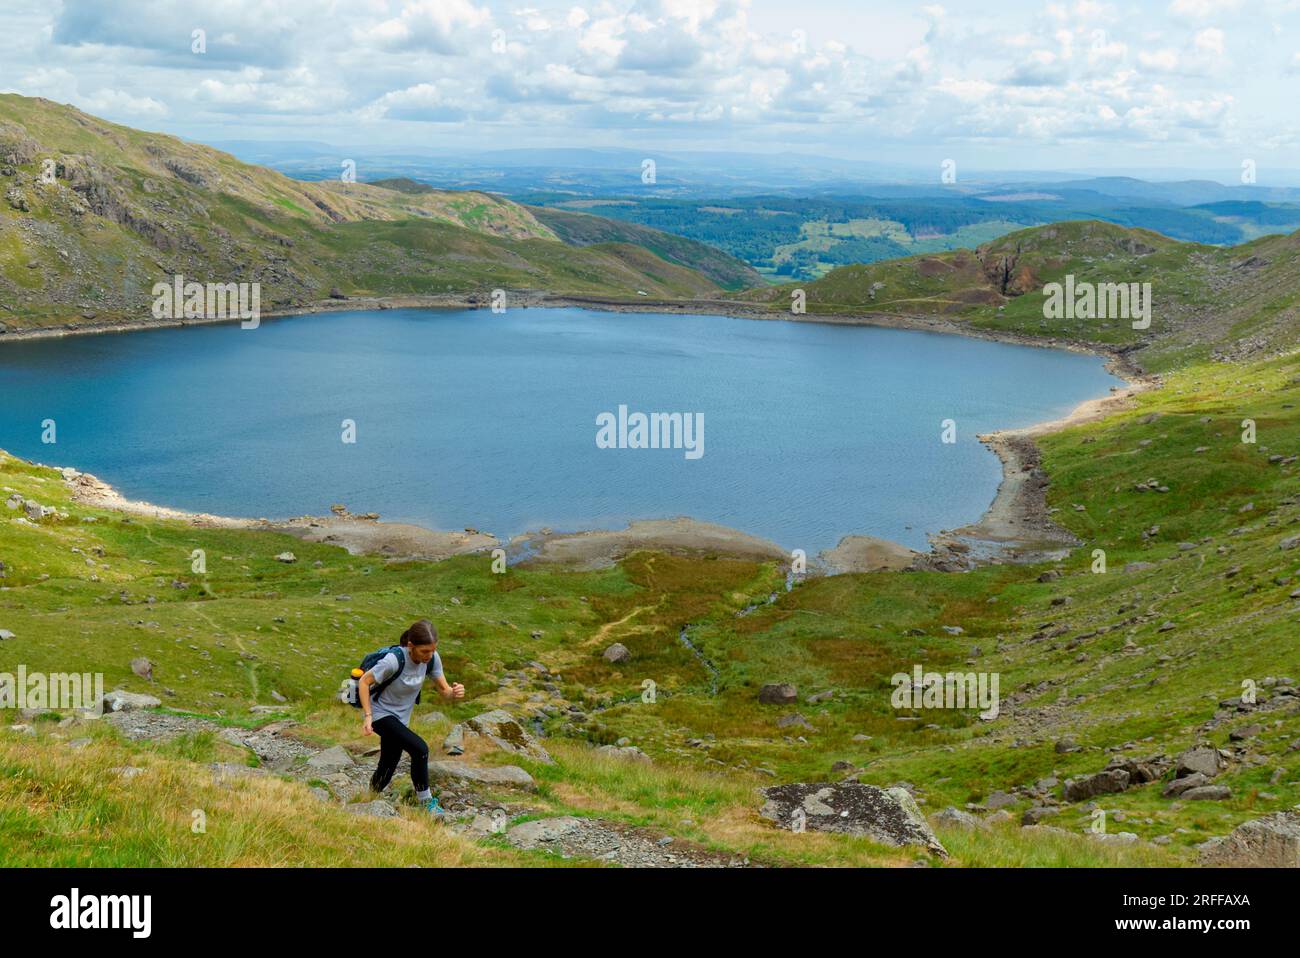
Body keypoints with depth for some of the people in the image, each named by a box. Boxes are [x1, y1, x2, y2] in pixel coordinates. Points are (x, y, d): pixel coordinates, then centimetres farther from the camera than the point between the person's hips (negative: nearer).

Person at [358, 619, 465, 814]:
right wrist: (368, 716, -24)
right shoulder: (394, 661, -30)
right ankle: (425, 800, -6)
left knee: (387, 768, 13)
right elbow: (364, 682, -19)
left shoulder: (432, 658, -14)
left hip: (401, 718, 6)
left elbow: (443, 690, -7)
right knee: (420, 748, -22)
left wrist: (454, 692, -30)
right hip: (381, 715, -6)